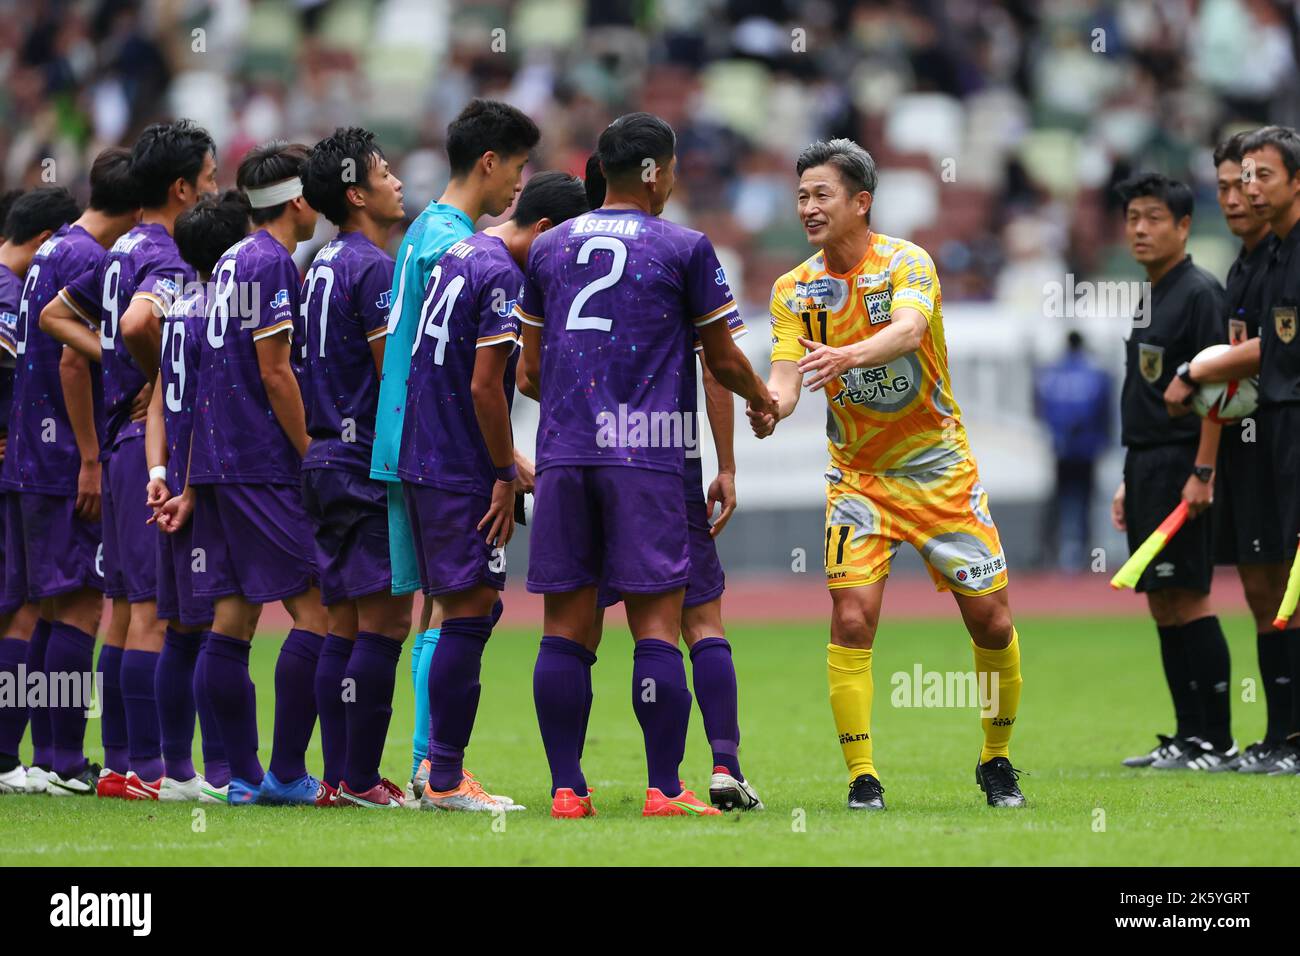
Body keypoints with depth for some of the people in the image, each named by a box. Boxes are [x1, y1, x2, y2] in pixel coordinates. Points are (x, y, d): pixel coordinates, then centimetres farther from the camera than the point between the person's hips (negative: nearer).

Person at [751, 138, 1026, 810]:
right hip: (857, 474, 2)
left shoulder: (906, 262, -13)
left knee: (991, 623, 0)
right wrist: (767, 407, -35)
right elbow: (786, 380, -11)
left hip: (938, 469, -2)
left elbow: (907, 330, -33)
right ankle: (862, 777, -8)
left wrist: (846, 357, -53)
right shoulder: (794, 290, -2)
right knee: (852, 620, -14)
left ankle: (996, 761, 21)